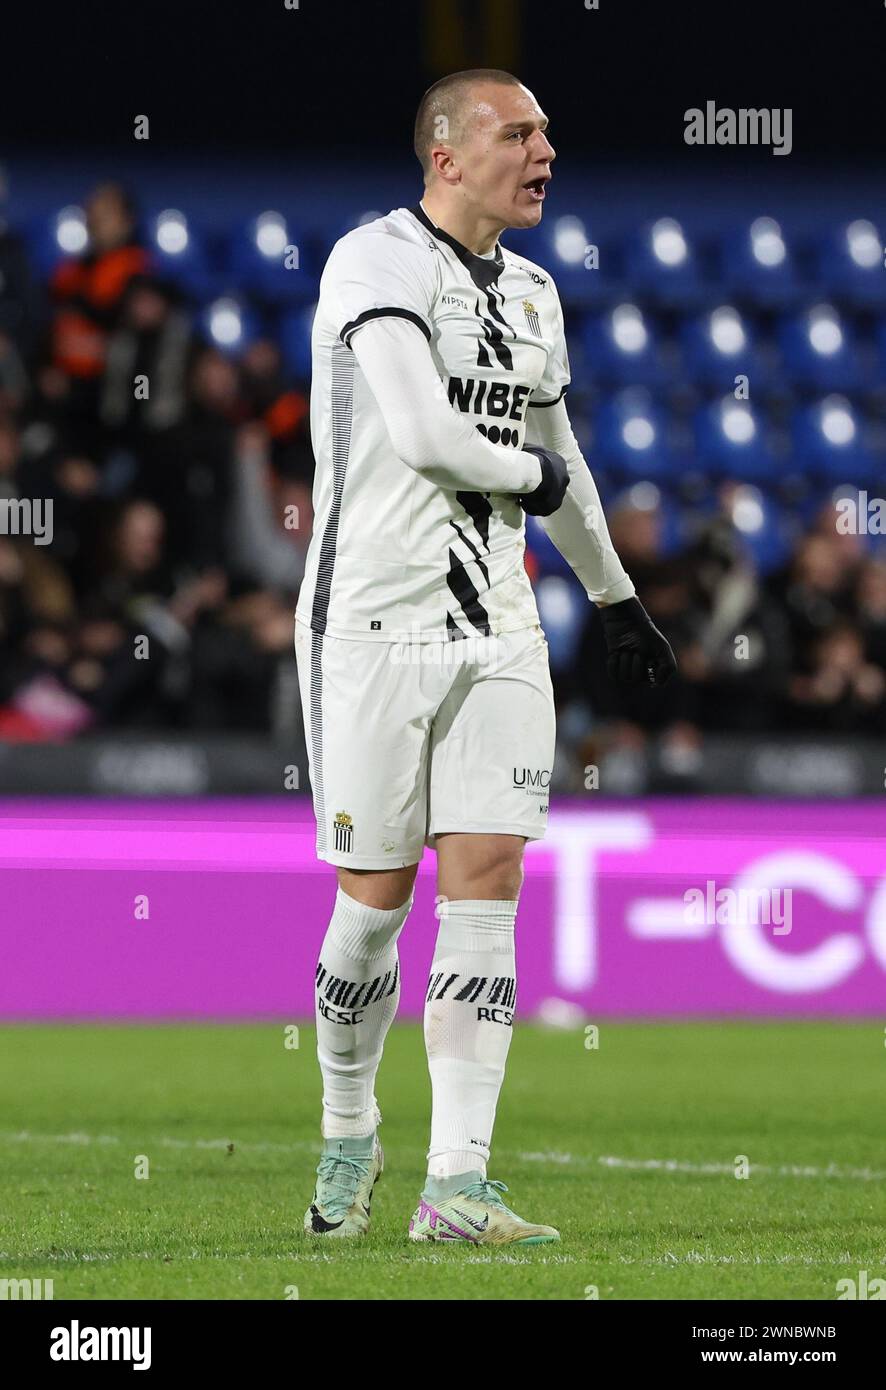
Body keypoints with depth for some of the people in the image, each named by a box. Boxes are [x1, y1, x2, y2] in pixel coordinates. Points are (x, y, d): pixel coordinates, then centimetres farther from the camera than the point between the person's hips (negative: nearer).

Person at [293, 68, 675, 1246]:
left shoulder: (531, 295, 14)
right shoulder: (379, 264, -11)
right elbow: (423, 435, -22)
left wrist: (617, 597, 37)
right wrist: (531, 475, -4)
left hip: (495, 628, 6)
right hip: (376, 619, -6)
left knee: (488, 885, -5)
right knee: (378, 895, 1)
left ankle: (456, 1185, -7)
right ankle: (348, 1133, 26)